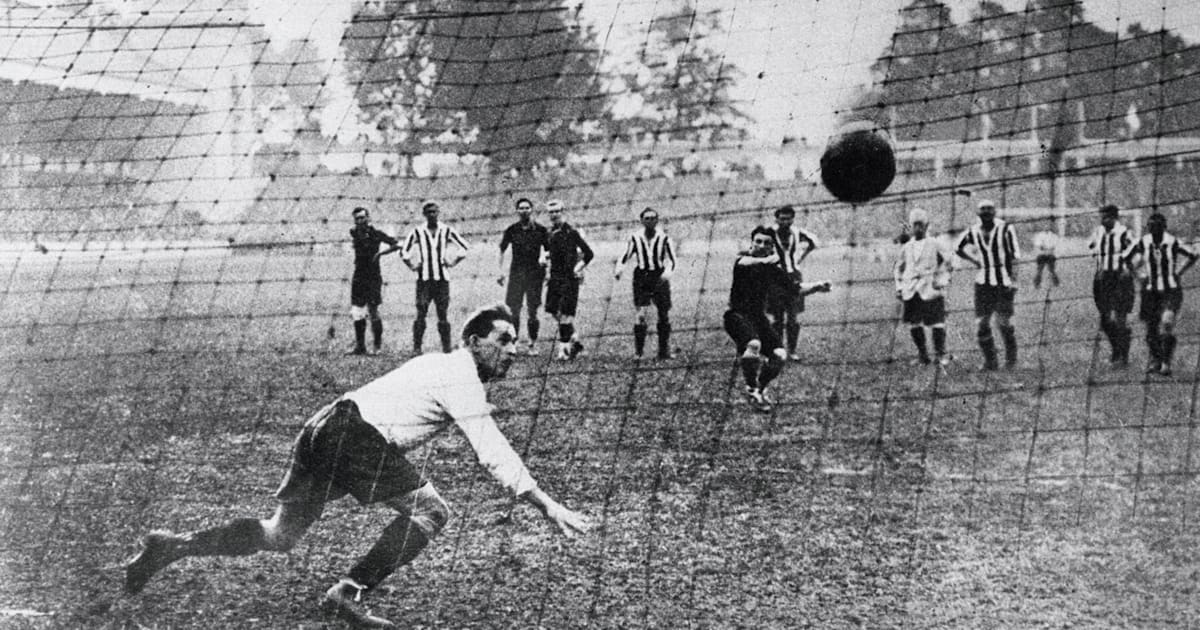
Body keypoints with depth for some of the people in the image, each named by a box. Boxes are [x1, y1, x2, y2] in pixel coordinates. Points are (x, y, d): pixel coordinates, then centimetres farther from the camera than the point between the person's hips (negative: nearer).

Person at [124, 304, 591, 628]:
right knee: (429, 511, -8)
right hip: (355, 435, -9)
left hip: (325, 428, 9)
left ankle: (172, 546, 9)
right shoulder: (461, 379, -6)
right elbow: (494, 455, -12)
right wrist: (548, 507, -12)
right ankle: (349, 592, -13)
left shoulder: (438, 364, 23)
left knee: (279, 535, 14)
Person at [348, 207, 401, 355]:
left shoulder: (376, 234, -7)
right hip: (358, 277, 5)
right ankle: (360, 346, 7)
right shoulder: (354, 233, 6)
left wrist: (380, 253, -16)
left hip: (373, 277, -5)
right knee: (357, 313, 1)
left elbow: (396, 244, -10)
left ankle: (377, 345, 2)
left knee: (373, 312, -8)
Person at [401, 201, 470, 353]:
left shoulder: (447, 231, 6)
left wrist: (452, 262, 6)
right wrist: (413, 265, 3)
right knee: (421, 314, -7)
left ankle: (446, 348, 6)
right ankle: (416, 348, -4)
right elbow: (404, 252, 9)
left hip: (442, 278, 1)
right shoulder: (417, 232, 3)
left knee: (443, 315, 1)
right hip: (424, 279, -1)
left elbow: (465, 248, 11)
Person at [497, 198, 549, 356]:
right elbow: (501, 250, 11)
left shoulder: (541, 230, 0)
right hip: (516, 273, 1)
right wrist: (500, 272, 4)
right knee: (513, 310, -2)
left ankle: (533, 345, 9)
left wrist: (544, 260, -13)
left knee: (532, 311, -1)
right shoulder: (511, 230, 4)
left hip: (535, 273, -1)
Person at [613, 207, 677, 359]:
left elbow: (672, 260, -2)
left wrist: (667, 273, -21)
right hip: (641, 278, -1)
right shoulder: (635, 237, 0)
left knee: (664, 316, 3)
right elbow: (626, 256, 9)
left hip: (659, 277, 1)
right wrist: (618, 269, -9)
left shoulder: (663, 238, -2)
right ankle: (638, 351, -5)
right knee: (641, 314, -13)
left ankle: (664, 351, 15)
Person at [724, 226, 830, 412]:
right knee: (753, 345, -34)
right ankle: (751, 390, -12)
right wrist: (766, 260, -48)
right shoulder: (744, 257, -5)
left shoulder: (774, 269, 9)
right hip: (738, 314, -5)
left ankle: (761, 388, 17)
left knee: (779, 355, -11)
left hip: (759, 316, 6)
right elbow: (743, 262, -32)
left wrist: (816, 286, 0)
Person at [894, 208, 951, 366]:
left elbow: (947, 262, 8)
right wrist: (899, 287, 13)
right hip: (911, 291, 4)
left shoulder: (934, 244, 2)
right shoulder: (906, 247, 13)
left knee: (937, 322, -5)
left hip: (931, 290, -4)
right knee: (914, 323, 2)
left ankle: (940, 353, 7)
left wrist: (942, 281, -2)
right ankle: (922, 352, 15)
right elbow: (899, 268, 22)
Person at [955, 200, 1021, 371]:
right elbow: (958, 249, 22)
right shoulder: (973, 232, 4)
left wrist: (1013, 280, -15)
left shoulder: (1005, 229, -6)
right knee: (981, 323, -1)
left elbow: (1014, 255, -8)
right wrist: (974, 262, 10)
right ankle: (990, 361, 11)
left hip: (1004, 281, -4)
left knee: (1003, 321, -3)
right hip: (983, 282, 4)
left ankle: (1011, 358, 17)